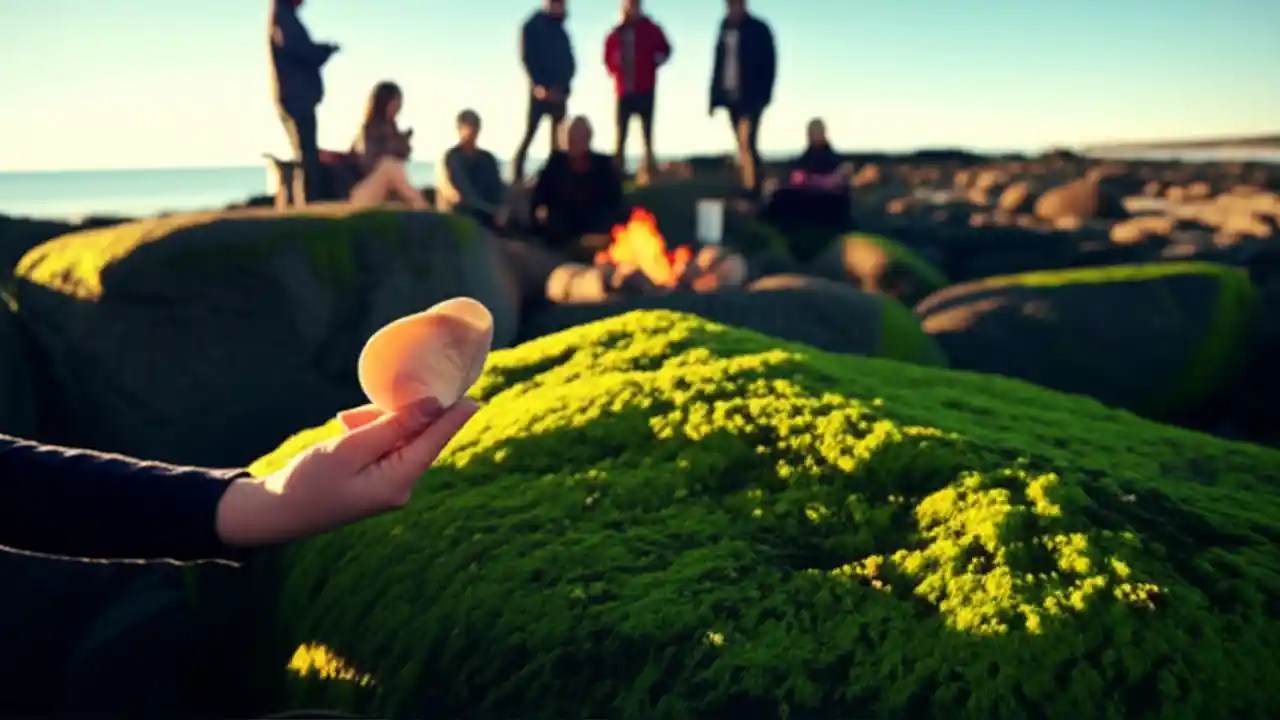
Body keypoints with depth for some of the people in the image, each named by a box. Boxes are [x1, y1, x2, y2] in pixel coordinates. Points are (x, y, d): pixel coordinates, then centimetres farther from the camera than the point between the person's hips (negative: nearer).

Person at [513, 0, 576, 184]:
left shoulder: (561, 32, 19)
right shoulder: (533, 26, 2)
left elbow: (569, 63, 14)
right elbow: (528, 58, -8)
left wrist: (562, 87, 0)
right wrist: (539, 86, -16)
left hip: (559, 91, 6)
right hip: (541, 90, -6)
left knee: (558, 136, 1)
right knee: (530, 131, -10)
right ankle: (517, 173, -7)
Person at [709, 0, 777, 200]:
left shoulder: (758, 29, -4)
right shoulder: (725, 29, 12)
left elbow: (768, 64, -6)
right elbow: (719, 64, 14)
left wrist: (763, 94, -14)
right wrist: (715, 95, 9)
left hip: (751, 96, -6)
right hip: (731, 96, 6)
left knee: (746, 143, -17)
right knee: (744, 145, 11)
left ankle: (751, 189, -15)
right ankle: (750, 188, 19)